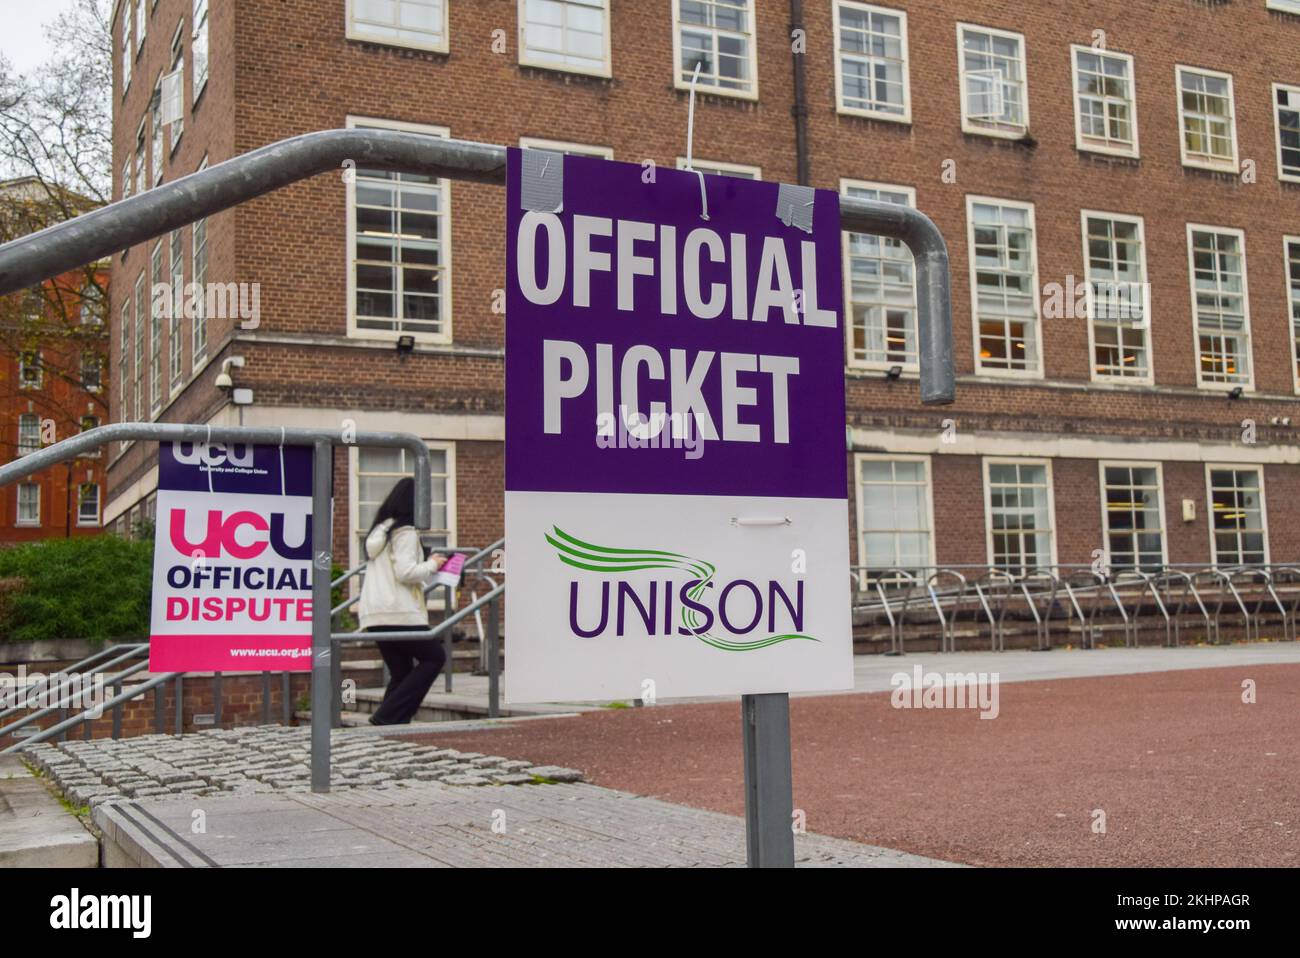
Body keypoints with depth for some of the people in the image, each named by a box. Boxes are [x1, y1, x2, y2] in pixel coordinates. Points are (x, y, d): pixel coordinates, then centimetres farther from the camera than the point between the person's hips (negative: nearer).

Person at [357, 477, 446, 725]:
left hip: (373, 614, 9)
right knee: (435, 657, 2)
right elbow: (405, 572, -16)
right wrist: (432, 565, 0)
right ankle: (387, 716, -7)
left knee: (401, 672, 13)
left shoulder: (379, 531, 20)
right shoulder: (405, 532, -7)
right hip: (399, 613, -9)